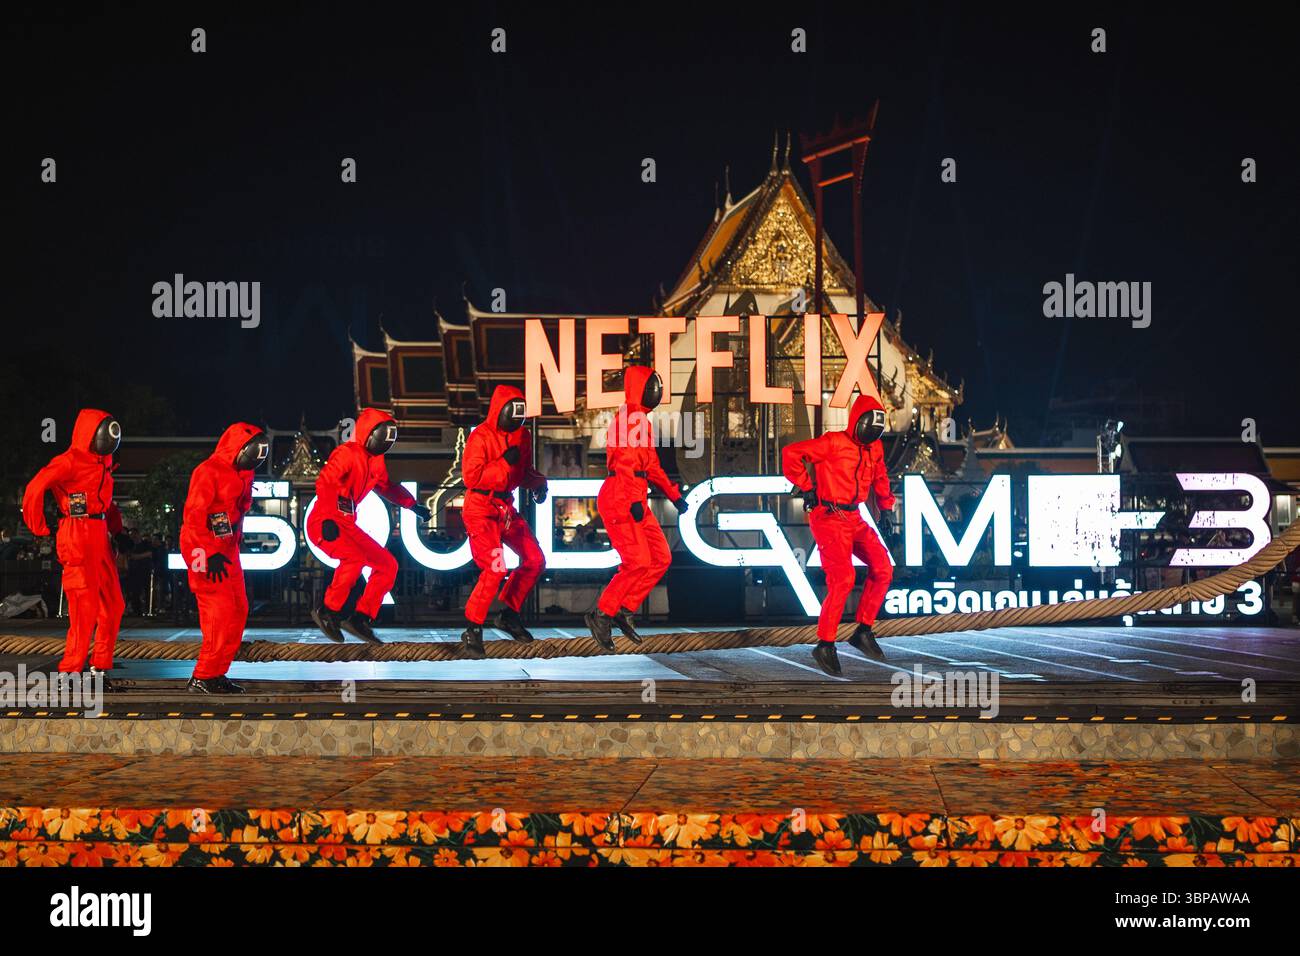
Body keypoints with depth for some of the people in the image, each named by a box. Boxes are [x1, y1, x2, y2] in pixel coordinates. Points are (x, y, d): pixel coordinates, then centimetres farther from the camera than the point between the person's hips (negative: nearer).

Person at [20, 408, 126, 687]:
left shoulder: (103, 463, 17)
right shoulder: (70, 461, -10)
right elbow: (35, 490, -17)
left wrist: (117, 529, 17)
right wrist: (40, 531, -9)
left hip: (101, 539, 9)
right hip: (78, 539, -9)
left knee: (113, 605, 9)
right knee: (86, 608, -9)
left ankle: (100, 667, 17)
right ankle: (69, 672, -2)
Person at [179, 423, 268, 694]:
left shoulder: (240, 475, 14)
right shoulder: (209, 471, -15)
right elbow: (193, 516, -20)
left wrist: (235, 545, 17)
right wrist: (209, 555, -23)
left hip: (227, 551, 10)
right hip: (207, 551, -10)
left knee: (239, 611, 8)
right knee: (221, 613, -12)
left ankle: (217, 673, 13)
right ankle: (202, 678, -6)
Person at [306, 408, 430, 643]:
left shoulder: (376, 461, 14)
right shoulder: (347, 453, -13)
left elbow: (387, 487, 31)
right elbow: (325, 484, -24)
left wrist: (413, 505, 22)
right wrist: (328, 519, -34)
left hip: (347, 524, 10)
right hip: (324, 523, -10)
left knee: (387, 565, 10)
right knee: (355, 558, -26)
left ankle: (361, 618, 12)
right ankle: (328, 612, -12)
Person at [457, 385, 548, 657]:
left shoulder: (522, 436, 8)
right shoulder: (480, 437, -15)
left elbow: (524, 471, 18)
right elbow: (471, 477, -22)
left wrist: (538, 482, -3)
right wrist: (505, 462, -23)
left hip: (506, 508, 8)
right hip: (481, 509, -8)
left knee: (534, 561, 4)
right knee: (495, 569, -18)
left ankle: (508, 614, 19)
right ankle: (473, 631, -7)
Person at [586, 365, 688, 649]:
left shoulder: (642, 420, 21)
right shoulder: (630, 417, -11)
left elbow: (651, 465, 28)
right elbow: (626, 462, -21)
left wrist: (674, 495, 28)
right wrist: (634, 500, -27)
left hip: (636, 502, 10)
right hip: (620, 498, -10)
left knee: (660, 558, 5)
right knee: (637, 562, -14)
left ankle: (626, 611, 9)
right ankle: (602, 615, -3)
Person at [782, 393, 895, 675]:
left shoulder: (874, 449, 12)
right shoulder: (834, 443, -12)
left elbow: (880, 477, 31)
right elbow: (791, 453, -15)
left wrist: (886, 507, 26)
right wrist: (806, 486, -13)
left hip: (854, 519, 8)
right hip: (828, 517, -8)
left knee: (882, 569, 1)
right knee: (843, 578, -18)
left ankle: (863, 631, 11)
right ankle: (825, 645, -11)